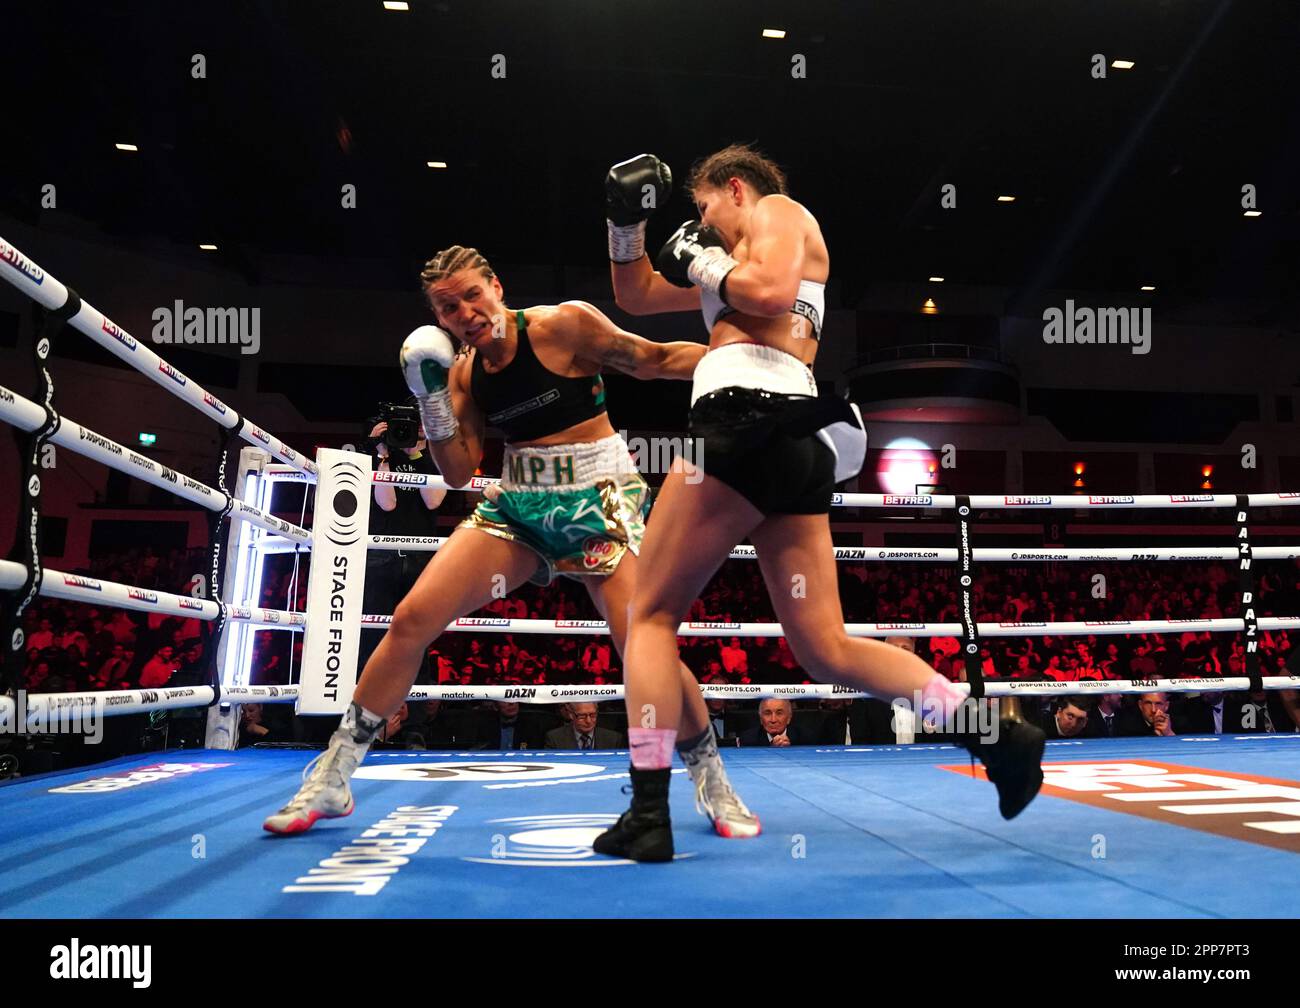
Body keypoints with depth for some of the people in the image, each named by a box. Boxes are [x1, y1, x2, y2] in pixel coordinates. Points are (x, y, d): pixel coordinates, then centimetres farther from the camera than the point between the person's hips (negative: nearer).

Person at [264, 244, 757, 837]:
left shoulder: (563, 325, -10)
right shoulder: (463, 370, 6)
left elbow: (653, 360, -4)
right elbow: (458, 471, 7)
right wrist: (431, 397, -6)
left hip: (598, 502, -4)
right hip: (517, 505, 5)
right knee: (412, 618, -6)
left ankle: (712, 779, 11)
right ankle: (331, 778, 9)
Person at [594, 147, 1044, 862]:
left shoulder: (777, 209, 12)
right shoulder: (738, 266, 35)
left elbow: (774, 293, -11)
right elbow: (635, 297, 39)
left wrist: (703, 262, 4)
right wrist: (626, 225, 26)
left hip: (752, 416, -9)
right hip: (800, 445, 9)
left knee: (650, 615, -1)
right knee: (827, 652, 5)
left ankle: (648, 815, -4)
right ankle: (998, 733, 1)